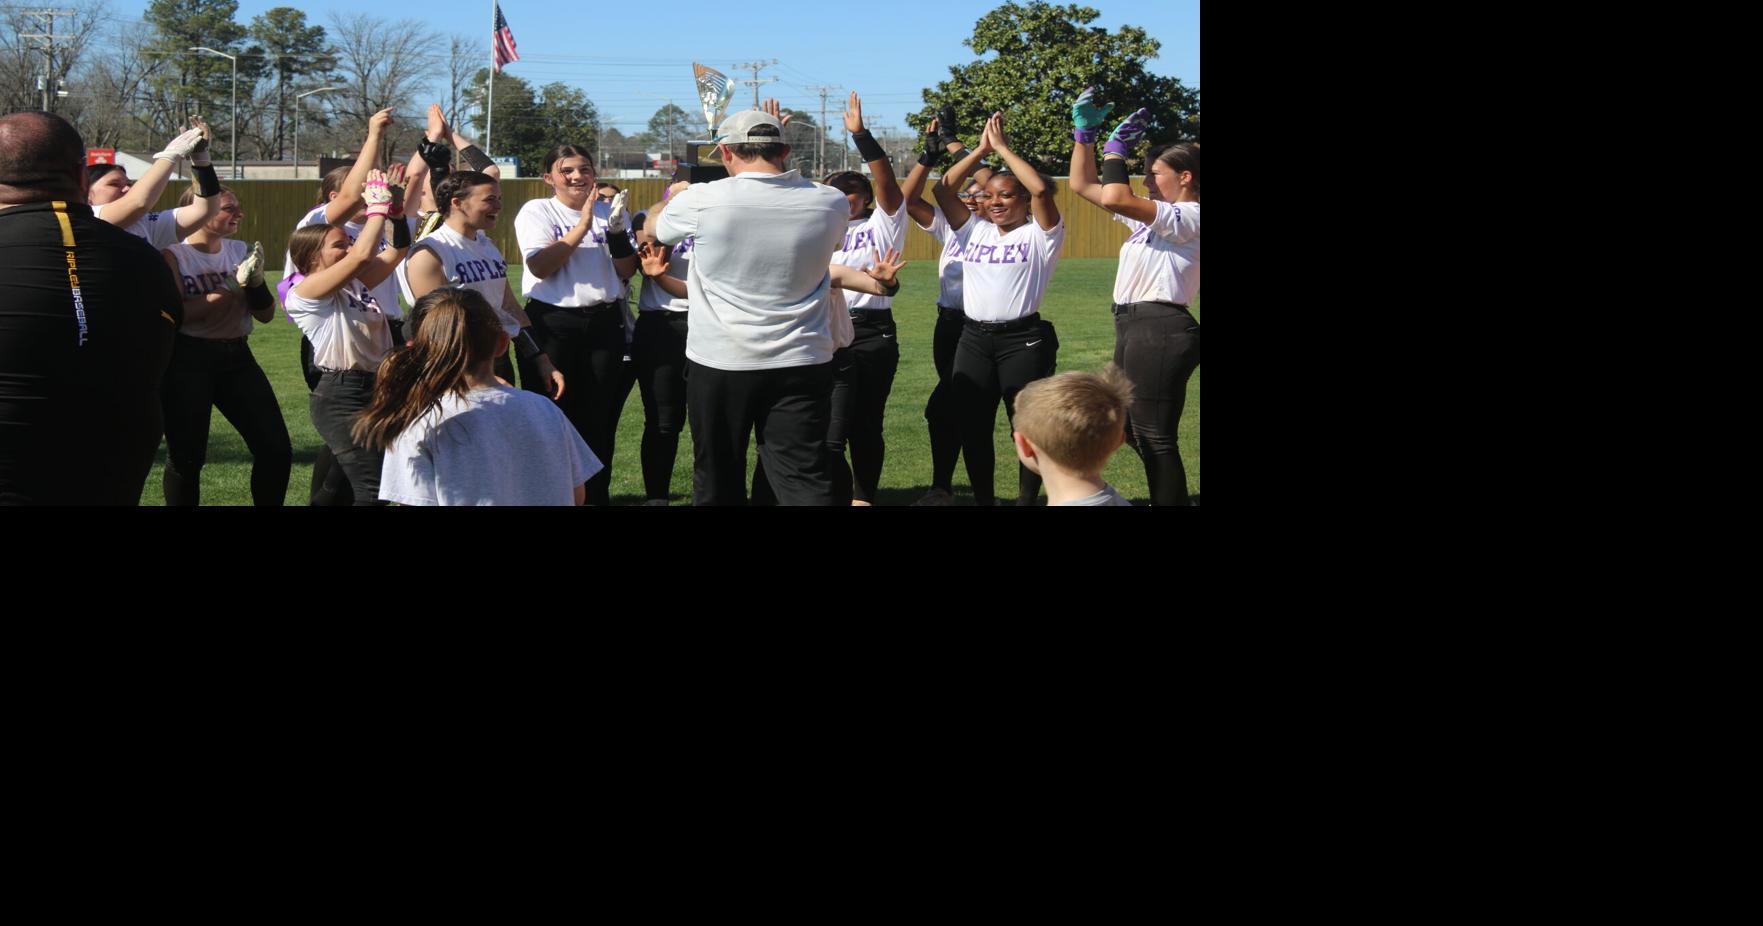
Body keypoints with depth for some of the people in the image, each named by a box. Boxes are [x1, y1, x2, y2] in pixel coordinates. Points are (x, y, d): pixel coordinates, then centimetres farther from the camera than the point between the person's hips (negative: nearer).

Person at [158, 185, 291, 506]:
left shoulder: (240, 250, 8)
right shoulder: (173, 254, -6)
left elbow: (266, 315, 9)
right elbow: (175, 313, -20)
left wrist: (256, 280, -9)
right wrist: (232, 285, -21)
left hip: (236, 356, 5)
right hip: (188, 360, -5)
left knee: (277, 449, -1)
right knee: (186, 456, -1)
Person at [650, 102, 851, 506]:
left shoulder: (701, 201, -11)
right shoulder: (832, 204, -4)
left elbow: (654, 225, 12)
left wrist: (674, 196, 34)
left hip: (718, 363, -1)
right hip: (802, 362, 1)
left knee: (718, 482, 14)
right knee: (806, 482, -1)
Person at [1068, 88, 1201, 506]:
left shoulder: (1190, 218, -13)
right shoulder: (1152, 215, 16)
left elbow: (1114, 198, -26)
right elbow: (1083, 186, 19)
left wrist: (1116, 148, -12)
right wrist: (1085, 132, 12)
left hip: (1160, 329, -11)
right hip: (1134, 326, 11)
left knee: (1155, 437, -8)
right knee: (1138, 431, 17)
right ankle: (1173, 499, 25)